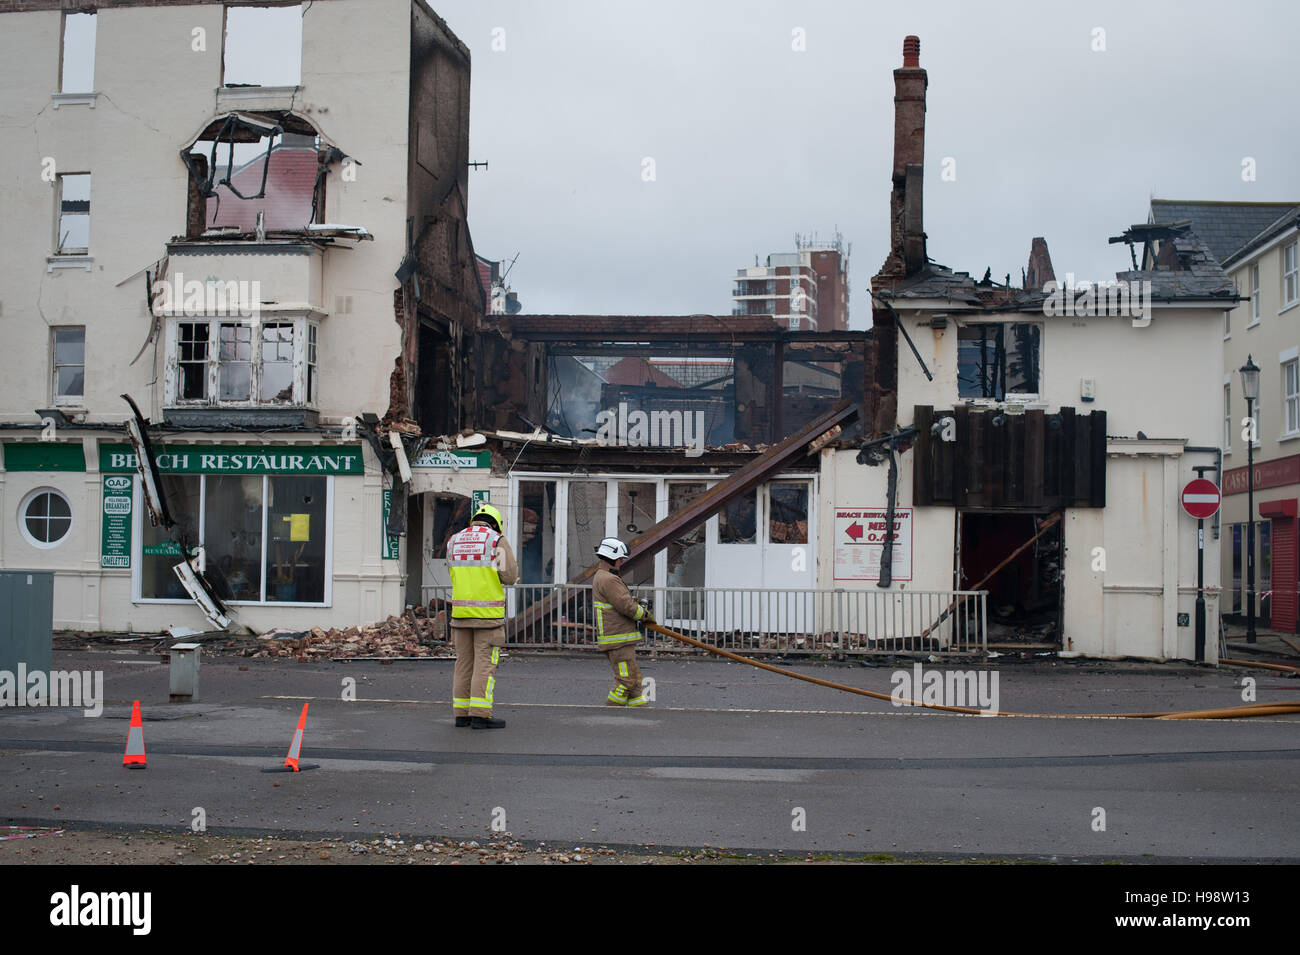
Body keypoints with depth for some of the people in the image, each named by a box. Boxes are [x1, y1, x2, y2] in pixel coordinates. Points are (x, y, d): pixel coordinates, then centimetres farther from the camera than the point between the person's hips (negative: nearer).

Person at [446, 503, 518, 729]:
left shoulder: (454, 541, 11)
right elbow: (509, 575, -10)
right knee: (485, 662, -4)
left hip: (461, 609, 5)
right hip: (488, 612, -5)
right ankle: (479, 715, -8)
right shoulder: (497, 541, -5)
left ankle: (462, 713, 13)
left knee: (464, 661, 11)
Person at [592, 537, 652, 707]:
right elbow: (626, 607, -20)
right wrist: (646, 615, -4)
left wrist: (639, 607, 8)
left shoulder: (601, 577, 19)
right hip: (618, 641, -11)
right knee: (626, 681, -9)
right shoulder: (609, 580, -16)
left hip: (622, 641, 11)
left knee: (634, 680, 11)